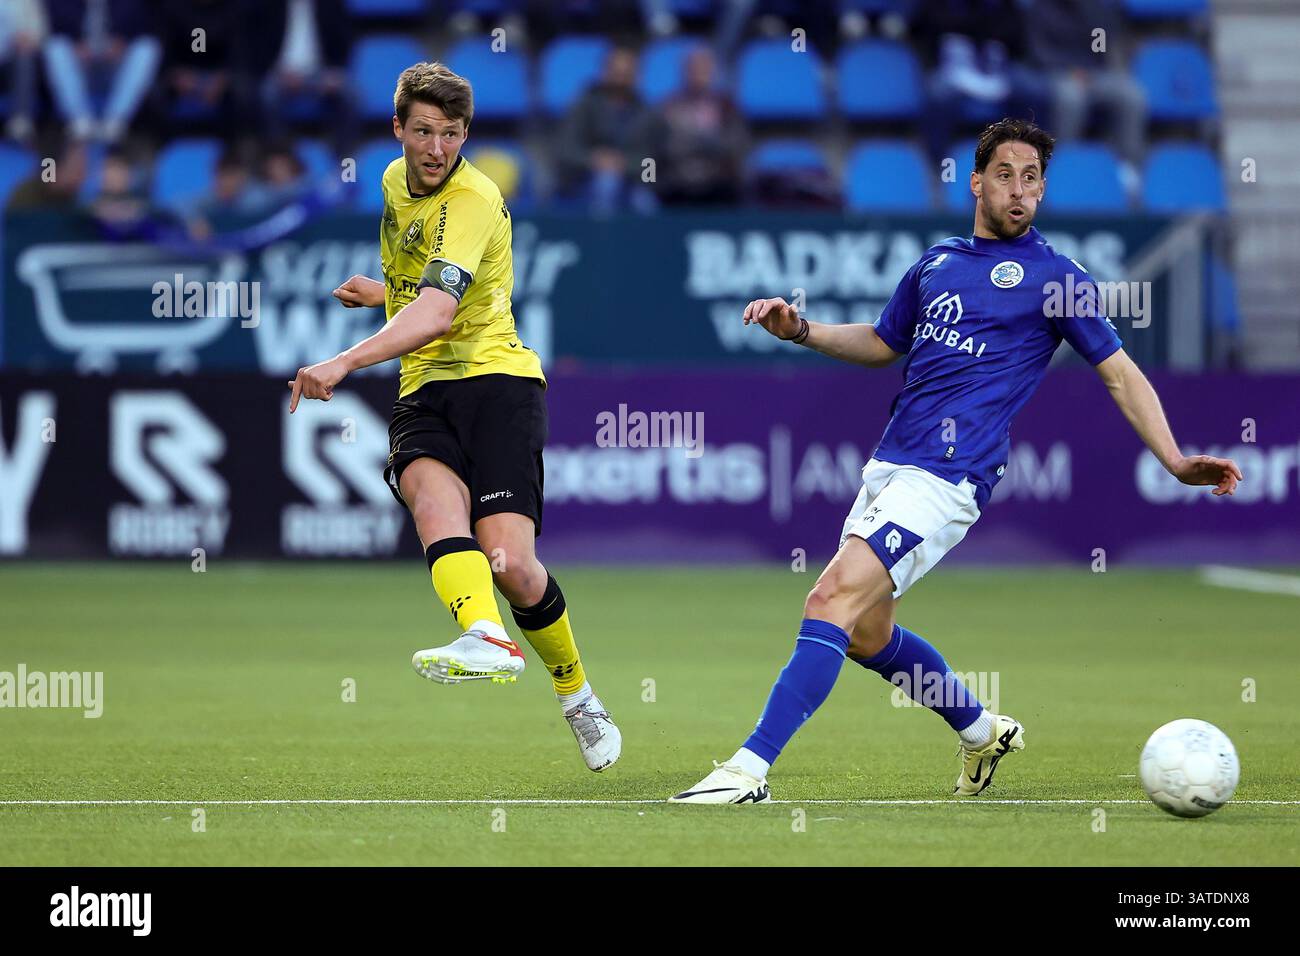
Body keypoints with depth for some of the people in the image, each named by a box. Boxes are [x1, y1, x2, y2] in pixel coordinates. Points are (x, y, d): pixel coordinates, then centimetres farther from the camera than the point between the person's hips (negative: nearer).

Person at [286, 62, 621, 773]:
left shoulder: (474, 202, -14)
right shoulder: (397, 181, 14)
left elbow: (435, 315, -28)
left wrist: (345, 363, -37)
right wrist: (382, 292, 32)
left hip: (496, 375, -6)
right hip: (422, 393, 6)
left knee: (511, 564, -17)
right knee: (433, 495, -29)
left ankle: (578, 698, 12)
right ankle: (486, 640, -57)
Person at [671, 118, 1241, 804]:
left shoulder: (1054, 276, -1)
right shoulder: (938, 261, 16)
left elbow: (1120, 374, 2)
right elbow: (882, 343, 31)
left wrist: (1176, 462, -8)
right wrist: (800, 330, 16)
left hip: (947, 479, -8)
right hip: (887, 465, 8)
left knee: (833, 600, -20)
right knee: (864, 633, 13)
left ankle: (751, 769, -22)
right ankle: (983, 732, 36)